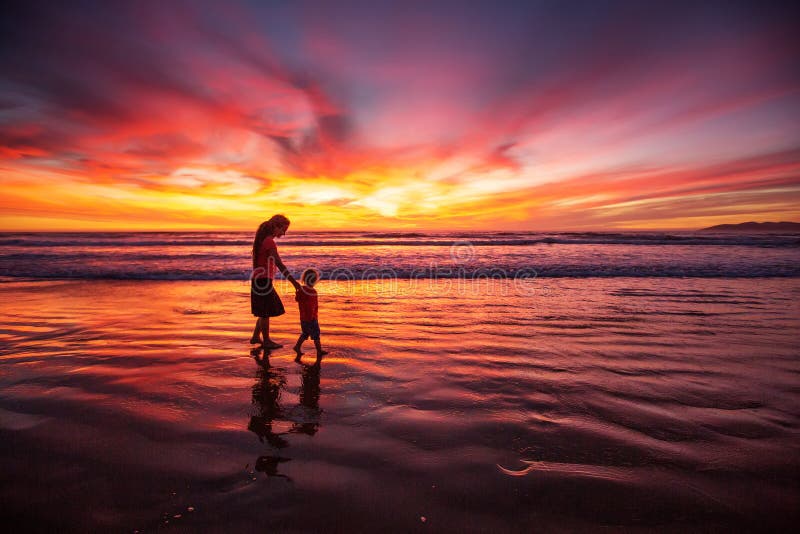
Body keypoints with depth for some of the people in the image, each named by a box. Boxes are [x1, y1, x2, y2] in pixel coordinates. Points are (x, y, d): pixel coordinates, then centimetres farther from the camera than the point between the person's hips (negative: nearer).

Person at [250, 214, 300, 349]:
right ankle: (266, 341, 10)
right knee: (266, 311, 0)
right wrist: (294, 282, -28)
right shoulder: (269, 242, -18)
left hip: (259, 280, 9)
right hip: (264, 280, -9)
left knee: (265, 310, 18)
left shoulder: (263, 240, 12)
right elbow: (279, 264, -26)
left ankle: (256, 336, 26)